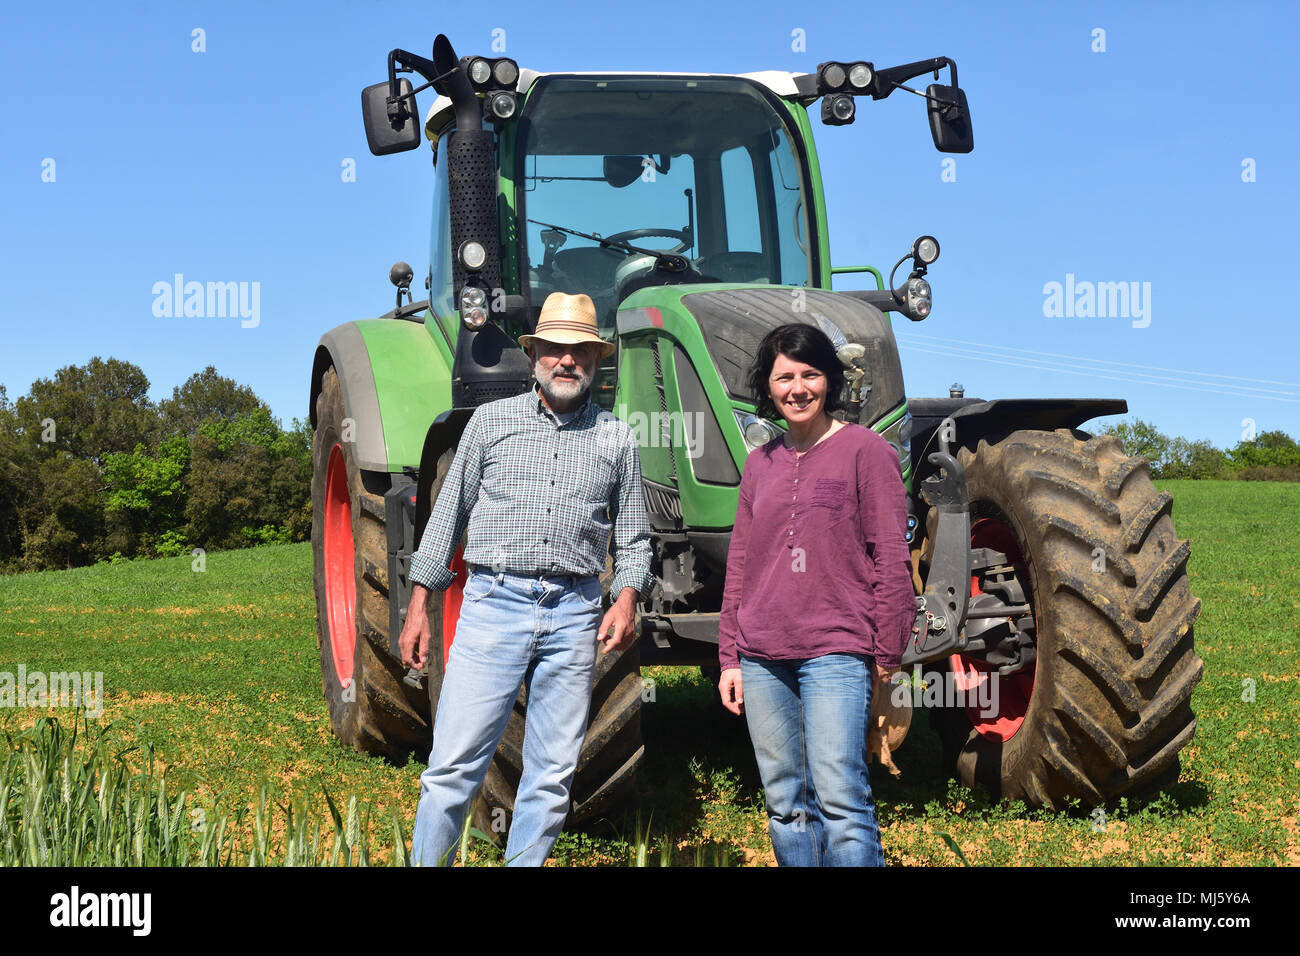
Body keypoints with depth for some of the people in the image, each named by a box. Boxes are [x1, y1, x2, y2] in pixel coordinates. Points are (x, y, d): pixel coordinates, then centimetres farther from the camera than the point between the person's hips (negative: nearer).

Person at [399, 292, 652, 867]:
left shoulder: (616, 440, 11)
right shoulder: (491, 420, 9)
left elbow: (632, 539, 14)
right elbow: (449, 514, 11)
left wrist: (627, 598, -5)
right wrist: (419, 604, 6)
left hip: (575, 615, 2)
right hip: (493, 603, -1)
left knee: (552, 776, 6)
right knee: (454, 765, -6)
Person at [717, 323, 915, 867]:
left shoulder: (865, 450, -1)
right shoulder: (760, 463, 14)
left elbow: (891, 557, -2)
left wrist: (888, 649, -5)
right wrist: (729, 657, 12)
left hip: (836, 653, -5)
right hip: (762, 658, 5)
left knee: (839, 797, -12)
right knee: (785, 802, 8)